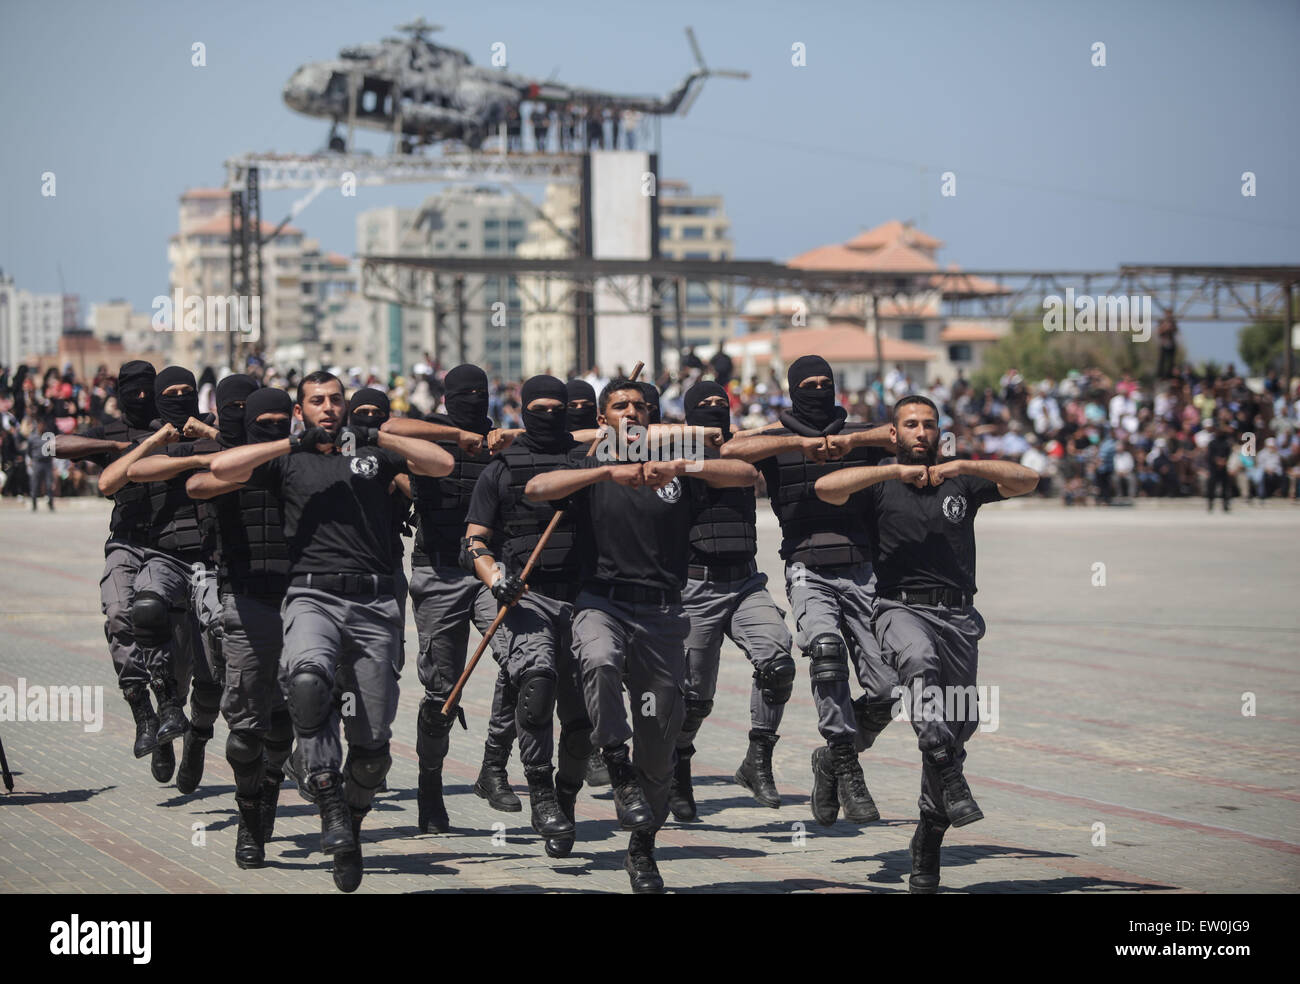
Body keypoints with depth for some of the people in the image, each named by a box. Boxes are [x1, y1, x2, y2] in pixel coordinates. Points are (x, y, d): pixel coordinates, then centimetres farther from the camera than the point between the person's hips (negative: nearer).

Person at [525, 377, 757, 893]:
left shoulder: (677, 469, 12)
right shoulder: (590, 470, 9)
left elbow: (746, 474, 0)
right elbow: (536, 488, -11)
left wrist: (682, 467, -14)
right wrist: (610, 471, -18)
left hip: (662, 613, 2)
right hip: (602, 602, -2)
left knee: (658, 743, 5)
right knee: (600, 661, -39)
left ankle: (642, 849, 21)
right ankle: (619, 769, -25)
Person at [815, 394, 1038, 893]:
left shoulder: (961, 482, 16)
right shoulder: (881, 487, 11)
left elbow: (1026, 480, 4)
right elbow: (826, 487, -7)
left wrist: (962, 465, -7)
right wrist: (896, 471, -11)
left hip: (958, 616, 3)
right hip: (901, 608, -3)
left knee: (958, 727, 1)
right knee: (920, 660, -38)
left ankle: (928, 843, 15)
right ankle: (949, 778, -47)